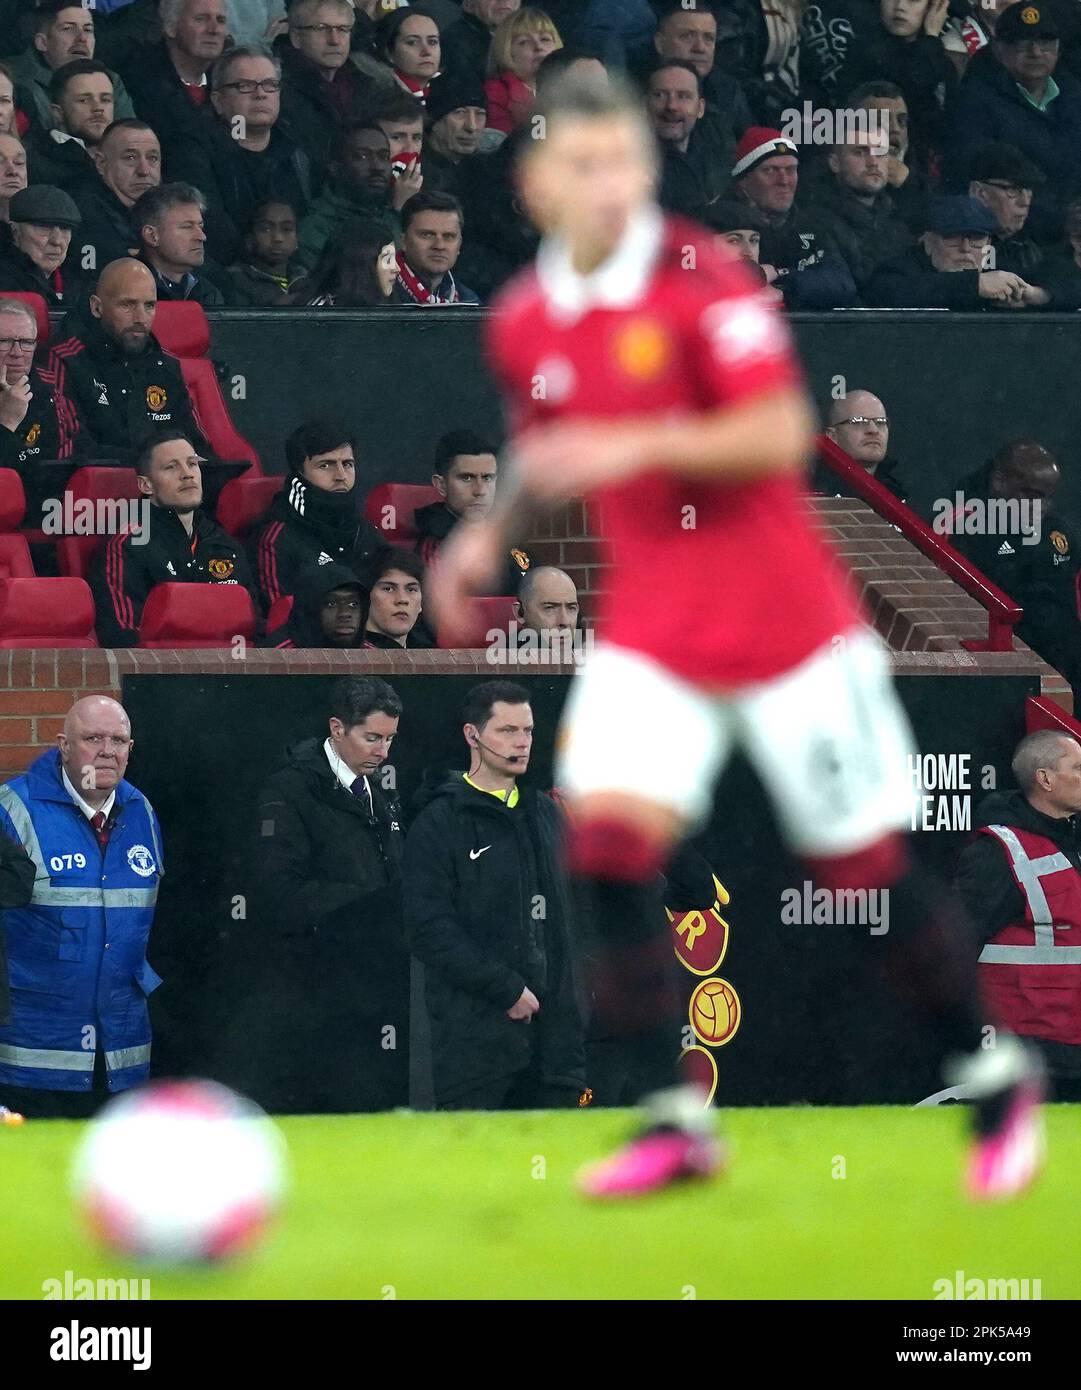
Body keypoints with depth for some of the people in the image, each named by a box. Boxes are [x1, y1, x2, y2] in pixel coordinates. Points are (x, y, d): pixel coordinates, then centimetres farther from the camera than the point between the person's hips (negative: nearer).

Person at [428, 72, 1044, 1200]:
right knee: (606, 834, -15)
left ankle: (992, 1079, 22)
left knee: (861, 861, 2)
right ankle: (675, 1121, -9)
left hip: (784, 623, -4)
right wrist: (488, 536, 4)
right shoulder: (522, 324, 4)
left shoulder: (701, 283, -13)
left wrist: (640, 445, -30)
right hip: (649, 631, 4)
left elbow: (778, 432, -21)